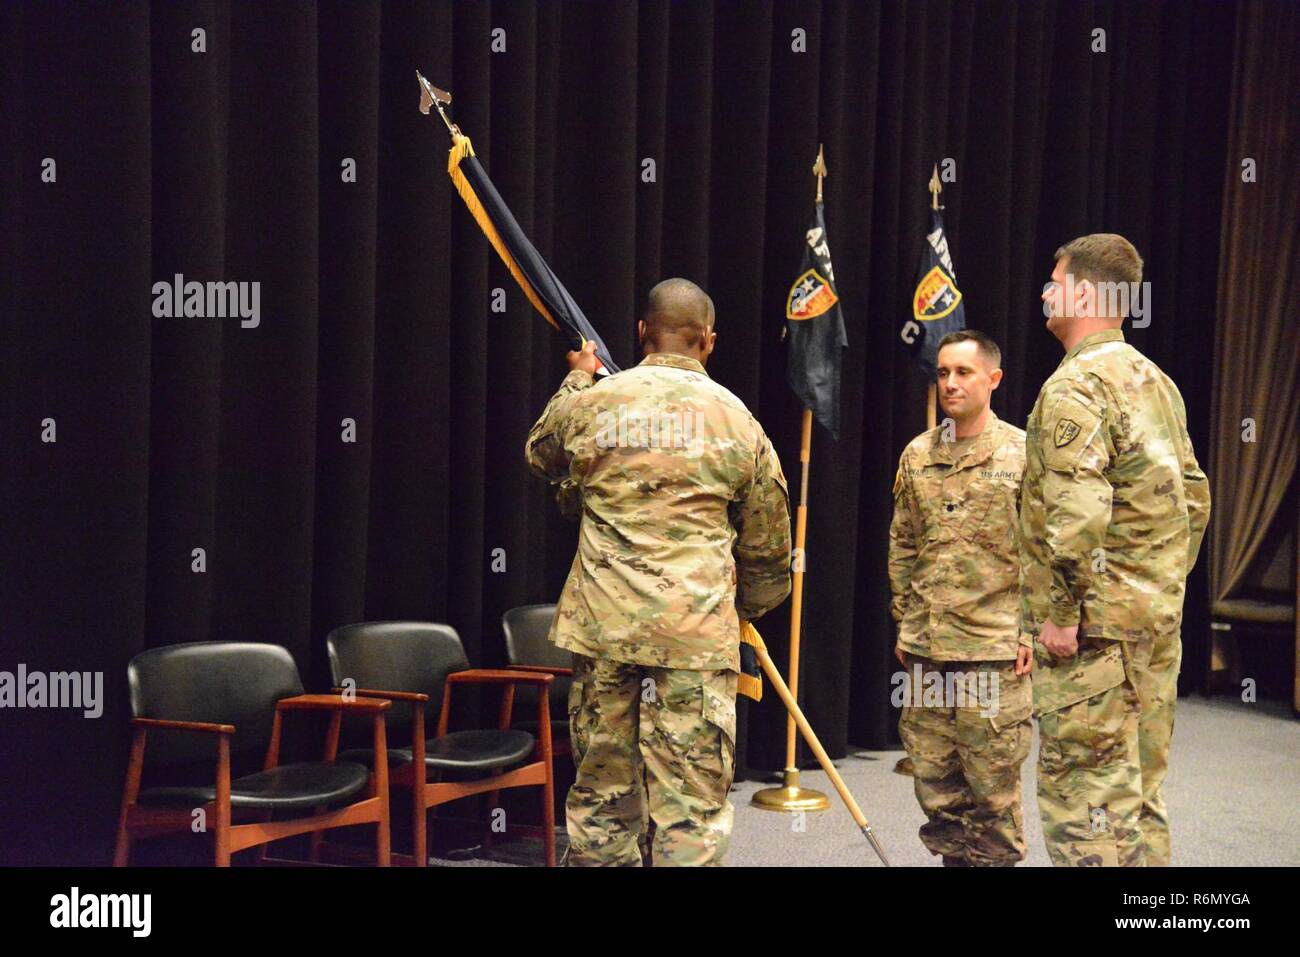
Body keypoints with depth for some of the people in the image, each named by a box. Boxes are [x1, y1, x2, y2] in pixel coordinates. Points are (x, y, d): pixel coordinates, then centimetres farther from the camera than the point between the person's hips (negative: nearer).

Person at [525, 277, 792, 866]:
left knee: (601, 794, 13)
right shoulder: (738, 420, 3)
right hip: (699, 633, -2)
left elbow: (542, 457, 27)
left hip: (603, 625, 2)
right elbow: (768, 546, 11)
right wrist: (742, 609, 29)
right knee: (692, 805, 2)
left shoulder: (590, 403, 3)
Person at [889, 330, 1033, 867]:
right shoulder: (916, 455, 9)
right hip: (923, 649, 5)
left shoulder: (1022, 454, -3)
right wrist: (904, 623, 13)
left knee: (993, 786, 3)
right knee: (934, 779, 11)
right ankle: (953, 858, 26)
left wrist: (1031, 630, -7)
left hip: (993, 648, -4)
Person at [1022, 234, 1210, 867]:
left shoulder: (1076, 383, -14)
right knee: (1139, 787, 17)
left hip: (1095, 624, -9)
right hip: (1158, 620, 9)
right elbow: (1195, 499, 18)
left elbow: (1077, 511, -24)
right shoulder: (1158, 382, 15)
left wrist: (1060, 613, -18)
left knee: (1085, 791, -4)